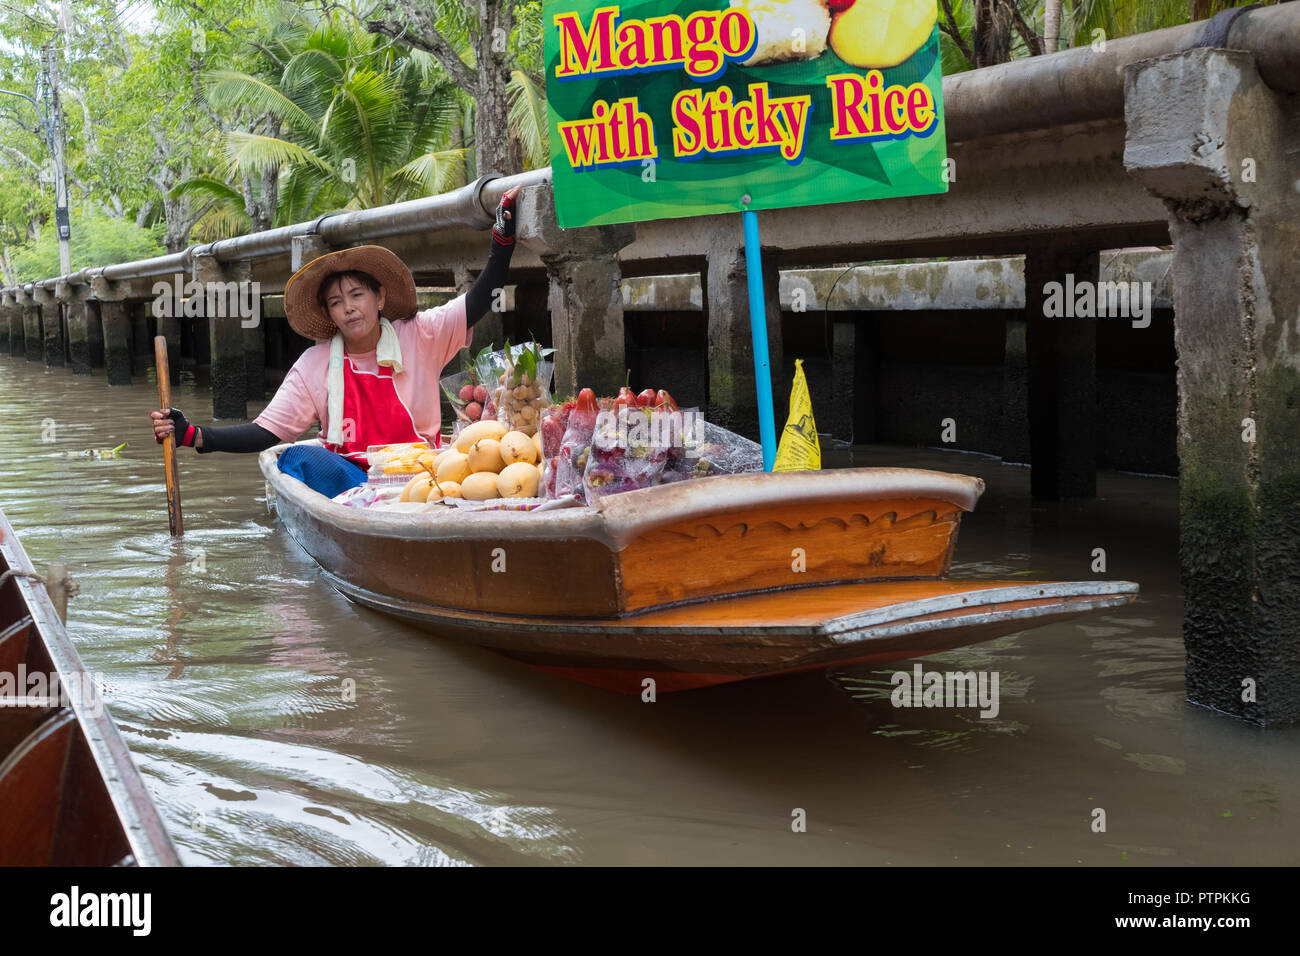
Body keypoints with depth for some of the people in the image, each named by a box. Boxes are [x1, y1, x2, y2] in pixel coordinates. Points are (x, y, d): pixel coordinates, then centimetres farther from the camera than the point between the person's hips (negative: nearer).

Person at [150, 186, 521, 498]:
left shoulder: (418, 336, 4)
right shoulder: (314, 366, 4)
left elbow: (478, 301, 2)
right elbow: (264, 433, 0)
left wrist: (503, 238, -11)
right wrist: (192, 434, -13)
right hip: (347, 473, 1)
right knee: (298, 458, -31)